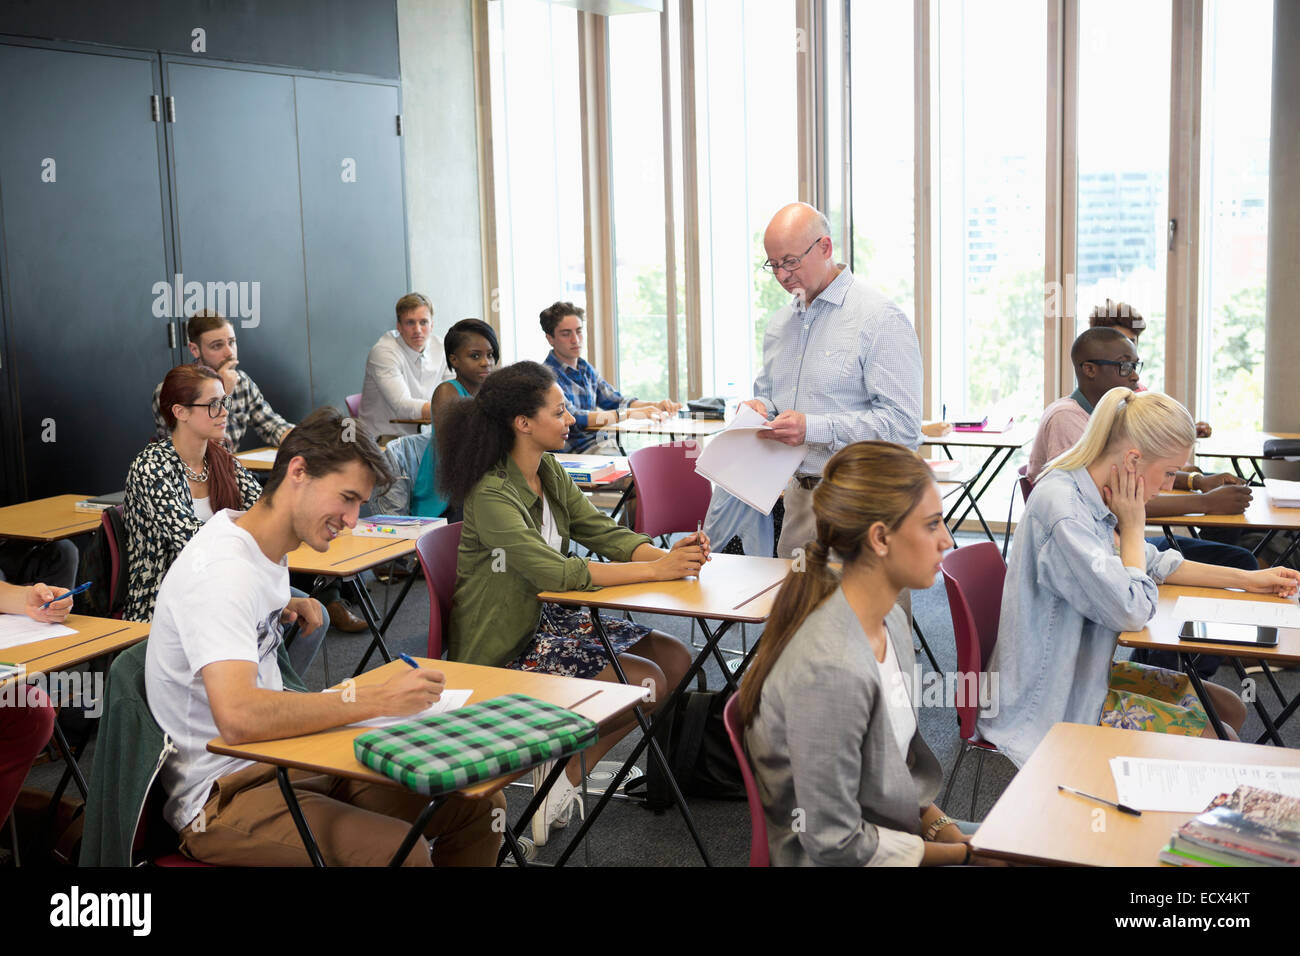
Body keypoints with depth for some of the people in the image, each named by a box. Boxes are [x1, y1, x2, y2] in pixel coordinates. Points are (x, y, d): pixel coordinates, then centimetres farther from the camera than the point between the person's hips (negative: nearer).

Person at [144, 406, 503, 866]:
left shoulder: (269, 550, 7)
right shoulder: (222, 570, -22)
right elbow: (238, 716, -36)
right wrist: (380, 699, -32)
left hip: (284, 761, 9)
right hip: (220, 797, -9)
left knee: (481, 805, -3)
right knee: (399, 849, -32)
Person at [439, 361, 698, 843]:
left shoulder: (550, 474, 5)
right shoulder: (491, 495, -23)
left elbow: (606, 533, 3)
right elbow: (554, 572, -31)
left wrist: (670, 554, -18)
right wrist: (655, 570, -31)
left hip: (545, 618, 9)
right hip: (504, 650, -9)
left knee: (675, 658, 0)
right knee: (648, 680, -18)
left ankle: (571, 758, 8)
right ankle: (567, 772, 3)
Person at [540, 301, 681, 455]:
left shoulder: (585, 368, 17)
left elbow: (617, 401, 20)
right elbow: (571, 418, -23)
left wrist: (656, 406, 0)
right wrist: (628, 413, -29)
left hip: (607, 445, 8)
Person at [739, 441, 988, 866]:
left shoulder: (891, 620, -2)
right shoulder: (830, 671, -30)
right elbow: (834, 845, -23)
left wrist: (941, 825, -2)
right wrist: (960, 853, -14)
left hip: (900, 828, 8)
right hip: (840, 859, -8)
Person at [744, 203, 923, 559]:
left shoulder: (881, 320, -10)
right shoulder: (779, 323, 16)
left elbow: (903, 426, -17)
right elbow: (766, 391, 29)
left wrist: (814, 428, -25)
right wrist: (758, 408, 3)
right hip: (798, 496, 7)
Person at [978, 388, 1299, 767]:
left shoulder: (1090, 495, 2)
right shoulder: (1060, 508, -28)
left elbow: (1153, 565, 20)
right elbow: (1132, 612, -24)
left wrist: (1247, 579, 20)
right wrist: (1132, 527, -11)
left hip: (1080, 675, 10)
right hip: (1053, 707, -10)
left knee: (1228, 708, 13)